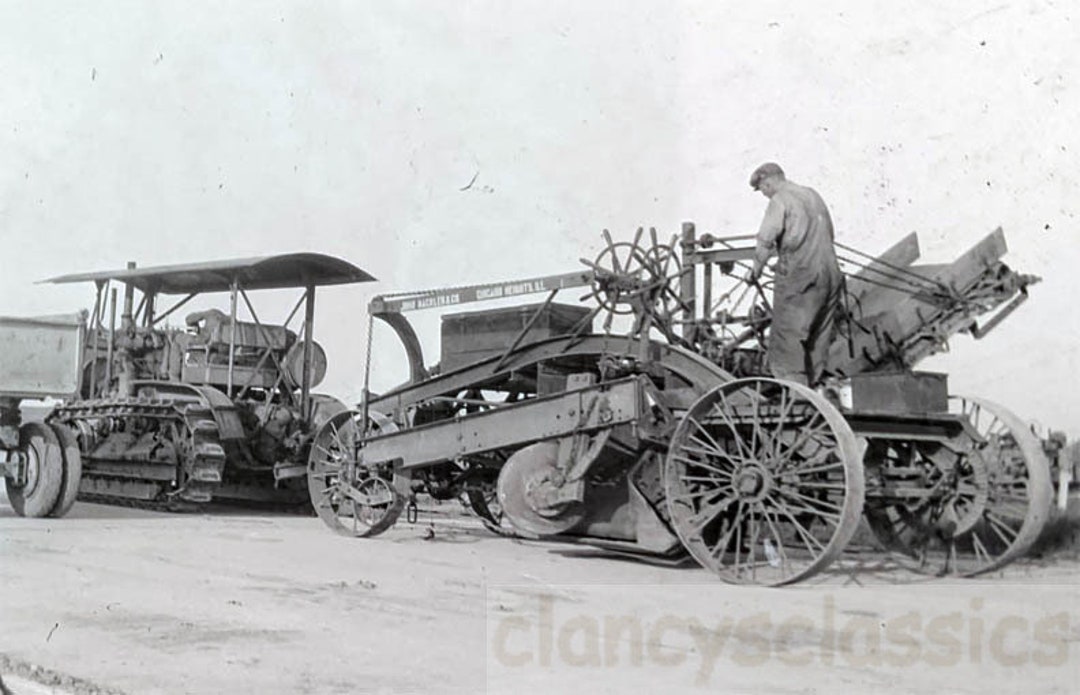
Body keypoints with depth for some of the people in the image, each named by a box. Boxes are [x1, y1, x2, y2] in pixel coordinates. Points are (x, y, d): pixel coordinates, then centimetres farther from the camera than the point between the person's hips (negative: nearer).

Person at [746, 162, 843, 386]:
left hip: (798, 275, -8)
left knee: (787, 334, -4)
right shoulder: (813, 195, 18)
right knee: (819, 336, 12)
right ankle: (814, 384, 18)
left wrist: (756, 269, -5)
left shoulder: (780, 200, -6)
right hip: (830, 273, 8)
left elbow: (766, 240, -15)